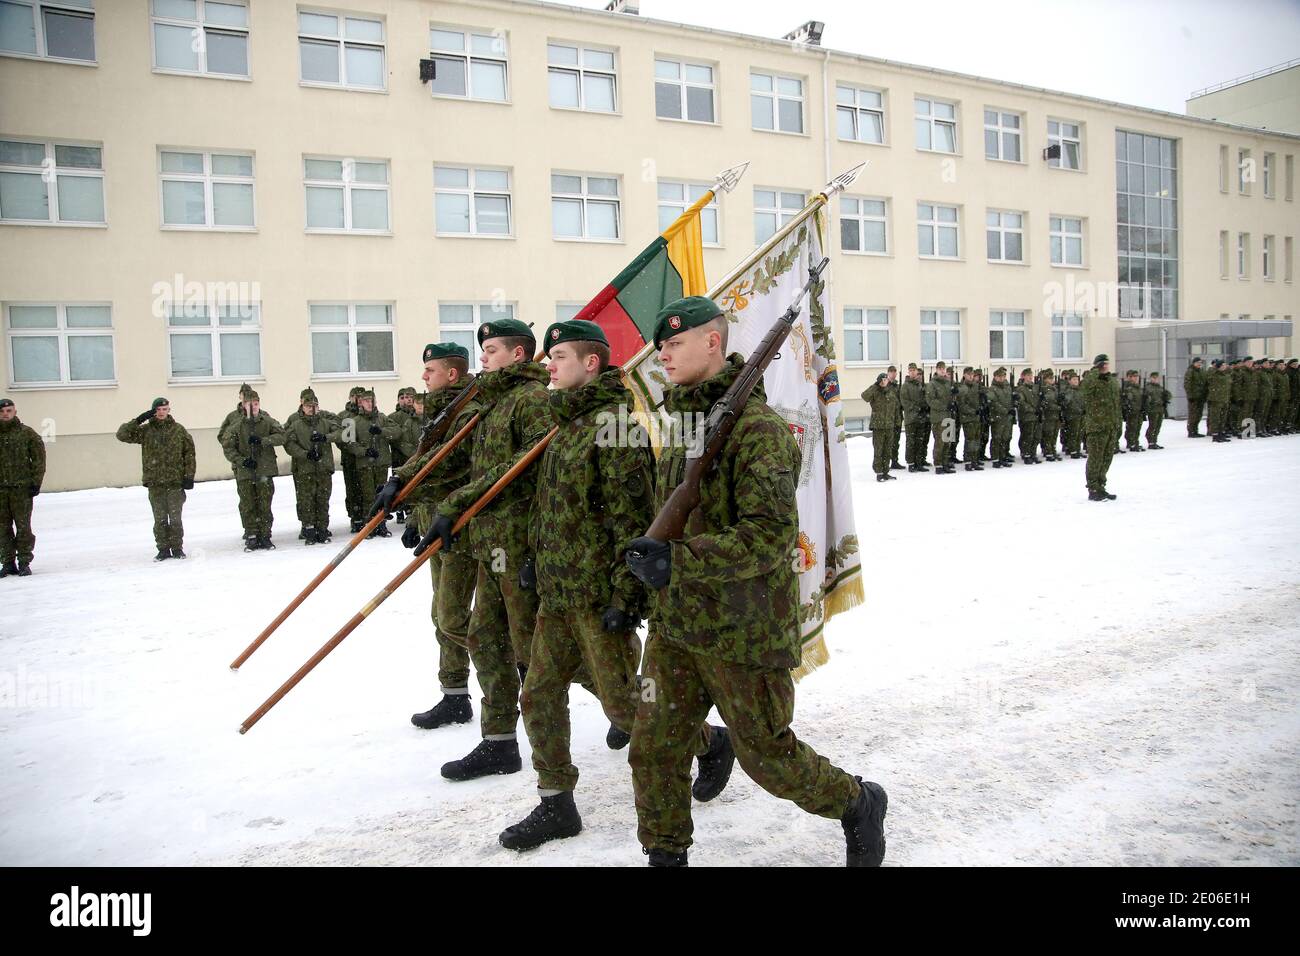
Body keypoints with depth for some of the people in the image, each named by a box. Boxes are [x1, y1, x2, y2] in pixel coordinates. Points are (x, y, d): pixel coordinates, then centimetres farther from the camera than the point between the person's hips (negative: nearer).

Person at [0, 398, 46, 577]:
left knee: (23, 526, 0)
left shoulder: (27, 433, 1)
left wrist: (36, 482, -4)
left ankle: (24, 563, 7)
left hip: (22, 488, -3)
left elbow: (39, 457, 2)